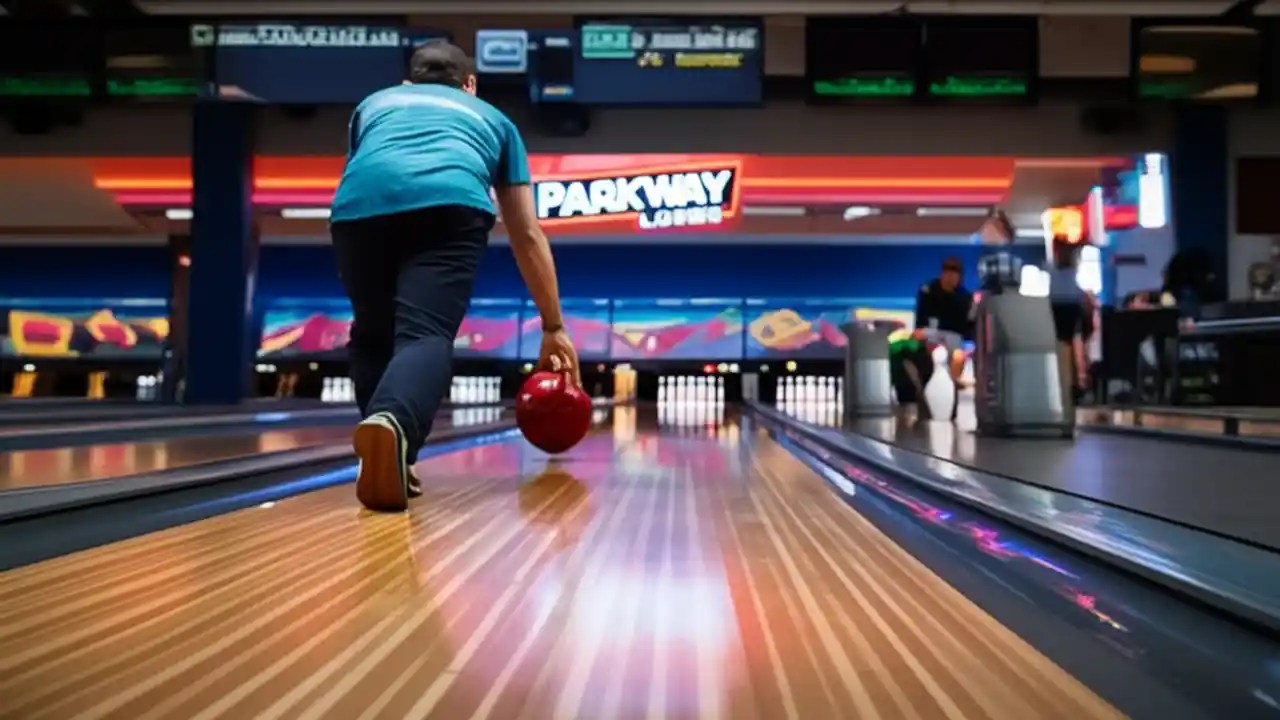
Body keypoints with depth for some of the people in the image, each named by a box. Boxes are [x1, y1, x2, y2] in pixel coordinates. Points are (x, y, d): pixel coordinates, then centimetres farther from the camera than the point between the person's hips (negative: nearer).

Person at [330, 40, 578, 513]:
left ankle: (385, 447, 7)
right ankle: (392, 423, -41)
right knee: (425, 335, -12)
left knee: (373, 335, 20)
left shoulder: (375, 104, 40)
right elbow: (528, 236, 35)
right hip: (450, 203, -2)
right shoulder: (493, 119, 37)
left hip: (362, 203, 2)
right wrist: (553, 328, 38)